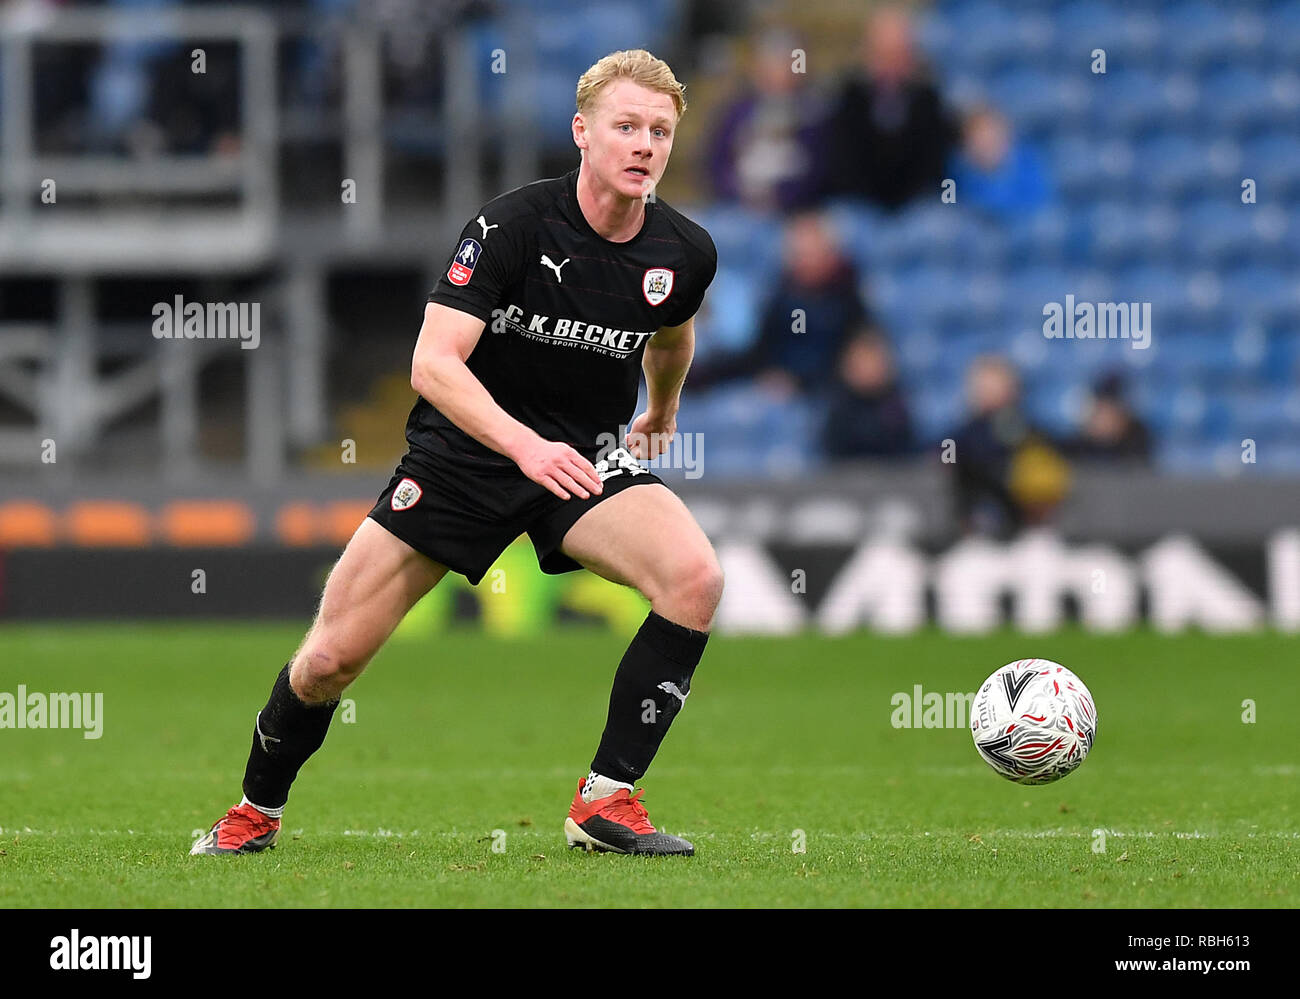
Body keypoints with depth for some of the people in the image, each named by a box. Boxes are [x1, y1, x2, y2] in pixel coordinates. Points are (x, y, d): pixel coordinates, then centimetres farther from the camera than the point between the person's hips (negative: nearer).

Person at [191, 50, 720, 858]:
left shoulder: (685, 253, -5)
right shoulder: (512, 225, -19)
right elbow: (433, 363, -27)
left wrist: (662, 411, 38)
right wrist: (524, 444, -41)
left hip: (585, 456, 3)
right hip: (464, 451, -3)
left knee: (695, 578, -27)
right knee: (332, 656, -5)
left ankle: (606, 800, -16)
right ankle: (256, 812, 25)